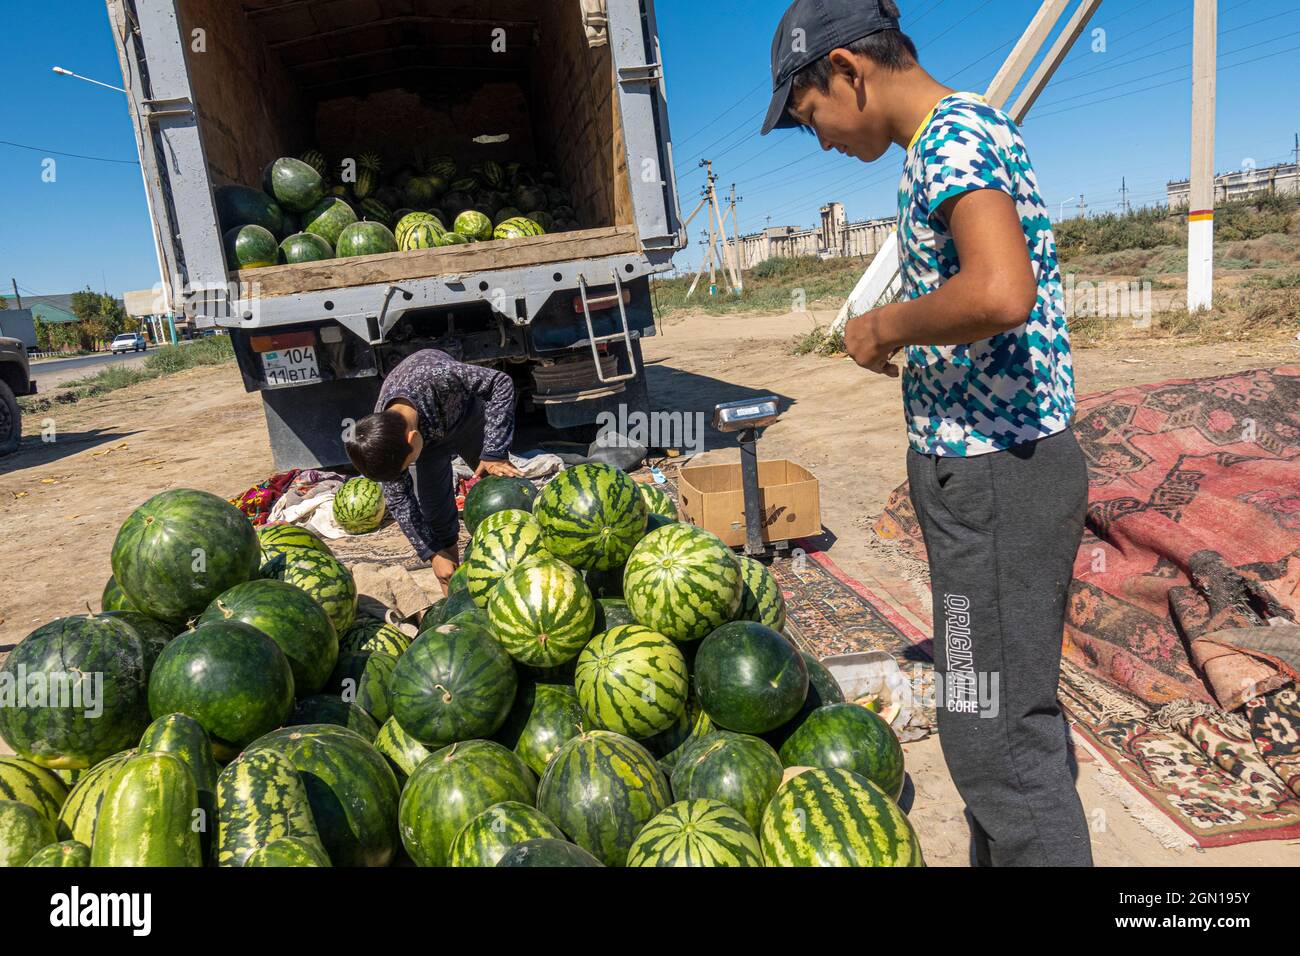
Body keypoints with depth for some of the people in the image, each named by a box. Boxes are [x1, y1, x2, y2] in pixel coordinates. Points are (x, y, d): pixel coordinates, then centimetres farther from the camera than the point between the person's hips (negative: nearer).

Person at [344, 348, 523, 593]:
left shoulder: (434, 378, -45)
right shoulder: (381, 435, -32)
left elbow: (501, 383, -33)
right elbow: (398, 500, -18)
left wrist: (494, 454, -36)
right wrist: (432, 553, -18)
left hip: (467, 414, -1)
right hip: (429, 436, 1)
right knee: (437, 517, -5)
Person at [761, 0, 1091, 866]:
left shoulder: (951, 136, -16)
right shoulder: (967, 133, 16)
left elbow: (1000, 294, -34)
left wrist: (886, 325, -18)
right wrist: (903, 338, 12)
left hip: (996, 475, -11)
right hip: (982, 467, 11)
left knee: (998, 738, 1)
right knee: (1011, 709, 22)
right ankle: (1003, 854, 40)